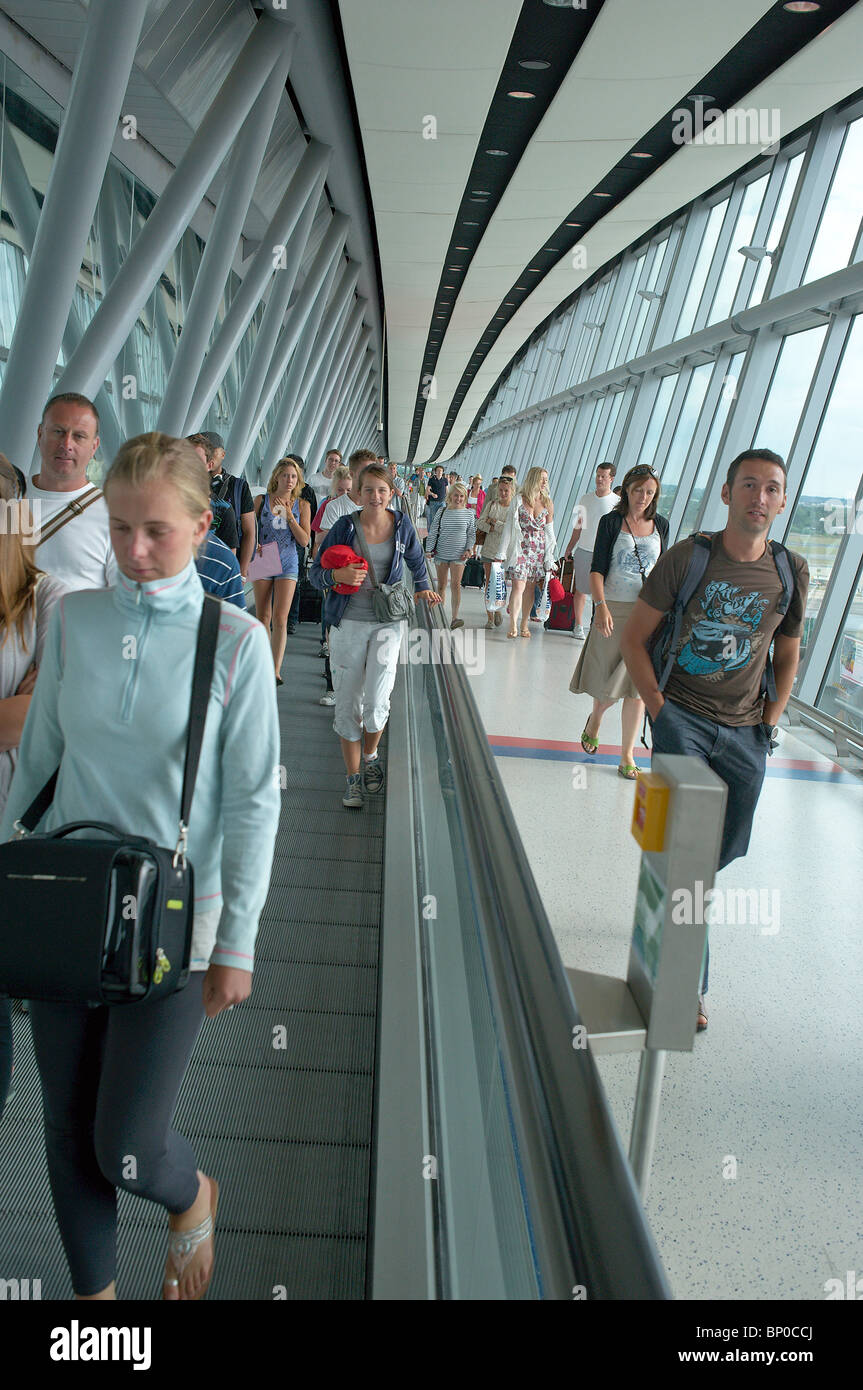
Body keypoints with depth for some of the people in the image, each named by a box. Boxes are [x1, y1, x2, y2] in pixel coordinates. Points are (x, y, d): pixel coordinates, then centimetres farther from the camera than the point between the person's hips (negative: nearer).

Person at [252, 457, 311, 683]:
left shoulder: (302, 505, 3)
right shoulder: (261, 501, 2)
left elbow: (304, 540, -3)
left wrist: (289, 516, -11)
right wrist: (255, 545, -11)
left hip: (287, 564, -1)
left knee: (280, 618, -10)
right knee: (262, 617, 5)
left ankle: (276, 671, -9)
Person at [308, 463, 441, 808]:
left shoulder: (402, 525, 2)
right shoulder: (345, 526, -4)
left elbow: (416, 561, 23)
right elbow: (315, 572, -1)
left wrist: (422, 588, 10)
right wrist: (337, 575, -20)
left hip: (387, 624, 0)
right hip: (348, 624, 0)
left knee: (377, 703, -10)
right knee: (347, 704, 4)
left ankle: (370, 756, 22)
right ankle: (353, 778, 19)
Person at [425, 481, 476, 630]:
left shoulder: (469, 514, 2)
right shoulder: (442, 512, 3)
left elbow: (472, 534, 6)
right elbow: (433, 532, 6)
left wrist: (468, 549, -6)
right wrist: (429, 549, 0)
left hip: (458, 555, -2)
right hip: (441, 553, 2)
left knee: (455, 584, -10)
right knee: (441, 585, 8)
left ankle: (455, 617, -10)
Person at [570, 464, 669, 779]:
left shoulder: (660, 525, 7)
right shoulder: (611, 522, -2)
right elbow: (597, 569, -6)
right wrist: (601, 606, -19)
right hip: (614, 610, -2)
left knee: (638, 684, -1)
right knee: (608, 679, 6)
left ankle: (627, 755, 8)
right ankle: (595, 720, 40)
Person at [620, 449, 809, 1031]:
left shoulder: (792, 573, 2)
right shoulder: (687, 557, -8)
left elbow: (788, 657, 14)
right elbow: (635, 639, -3)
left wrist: (768, 724, 3)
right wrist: (658, 708, -10)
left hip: (744, 729, 4)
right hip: (682, 715, -4)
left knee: (722, 849, 11)